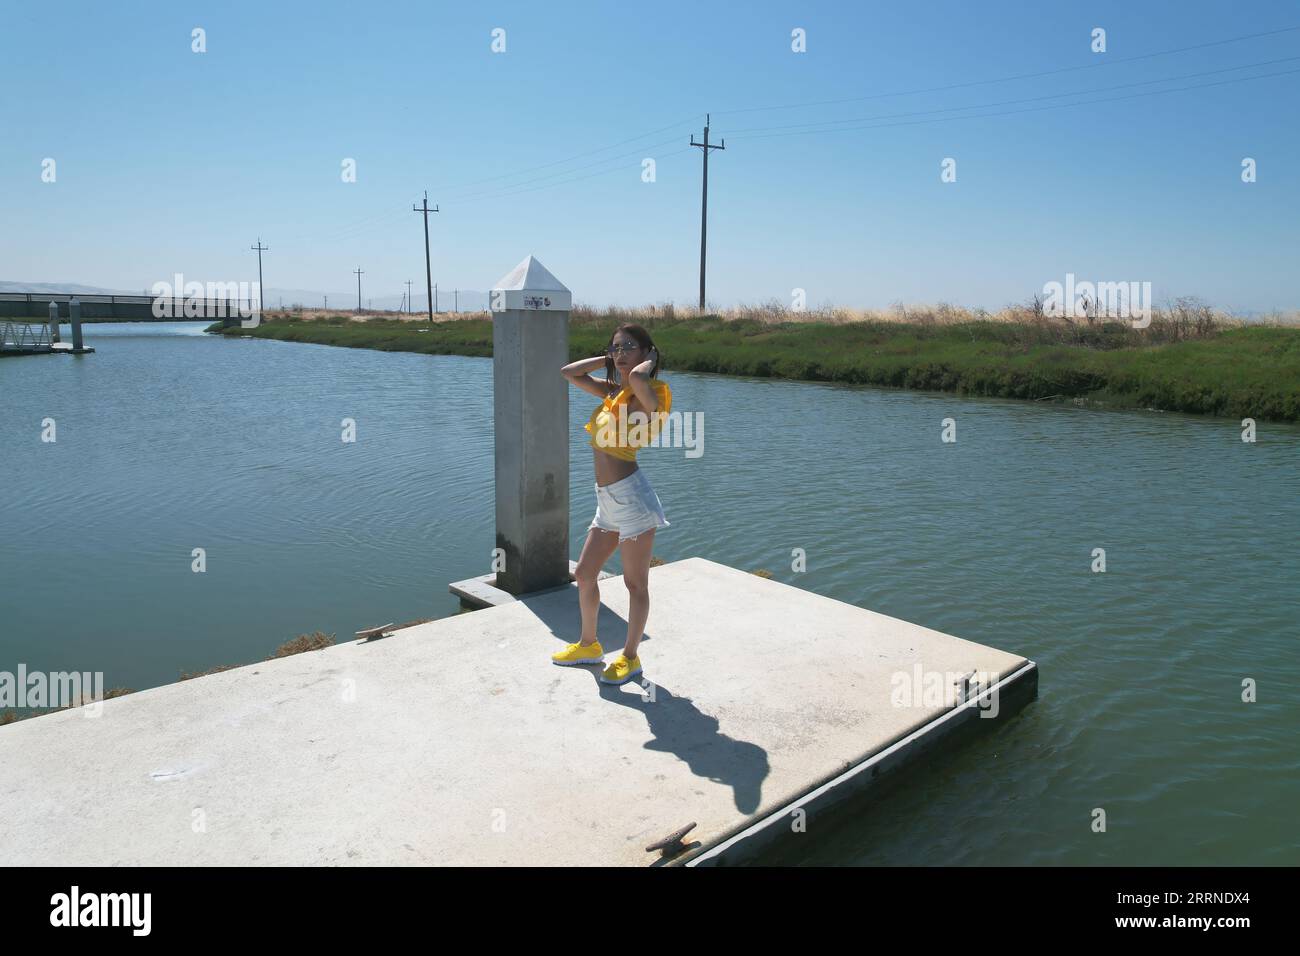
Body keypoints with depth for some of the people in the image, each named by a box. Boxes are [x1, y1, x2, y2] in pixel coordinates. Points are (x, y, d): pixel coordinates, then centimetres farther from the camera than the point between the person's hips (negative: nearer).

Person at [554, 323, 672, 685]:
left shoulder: (647, 397, -11)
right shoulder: (612, 391, 13)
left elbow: (637, 377, -36)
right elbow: (568, 372, 18)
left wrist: (649, 362, -14)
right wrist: (606, 359, 11)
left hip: (631, 495, -9)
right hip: (607, 500, 9)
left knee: (635, 583, 5)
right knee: (584, 574, 17)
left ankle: (629, 659, 19)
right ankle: (588, 645, 36)